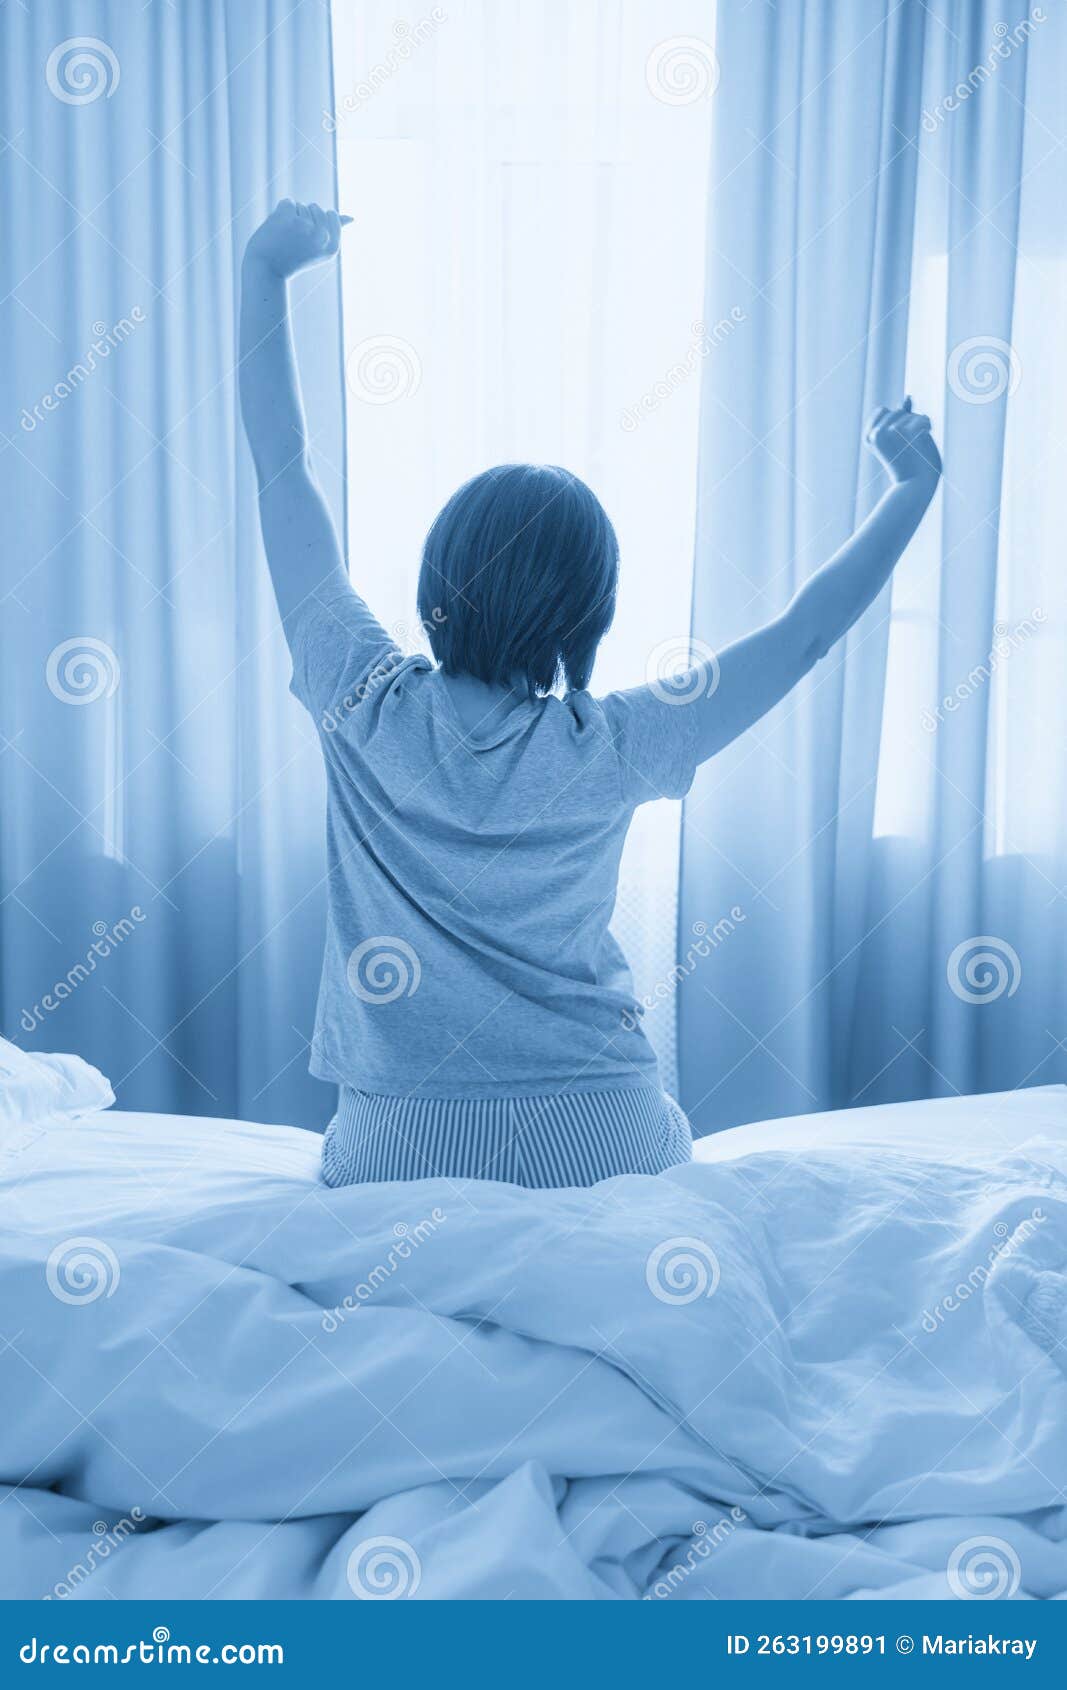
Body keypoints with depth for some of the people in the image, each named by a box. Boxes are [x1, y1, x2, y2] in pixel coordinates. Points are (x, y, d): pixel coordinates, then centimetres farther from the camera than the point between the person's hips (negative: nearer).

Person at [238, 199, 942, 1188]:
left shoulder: (369, 709, -9)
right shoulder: (610, 751, -10)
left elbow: (281, 466, -1)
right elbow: (807, 632, 1)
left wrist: (265, 269, 6)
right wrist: (912, 491, 12)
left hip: (397, 1149, 1)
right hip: (601, 1143, 0)